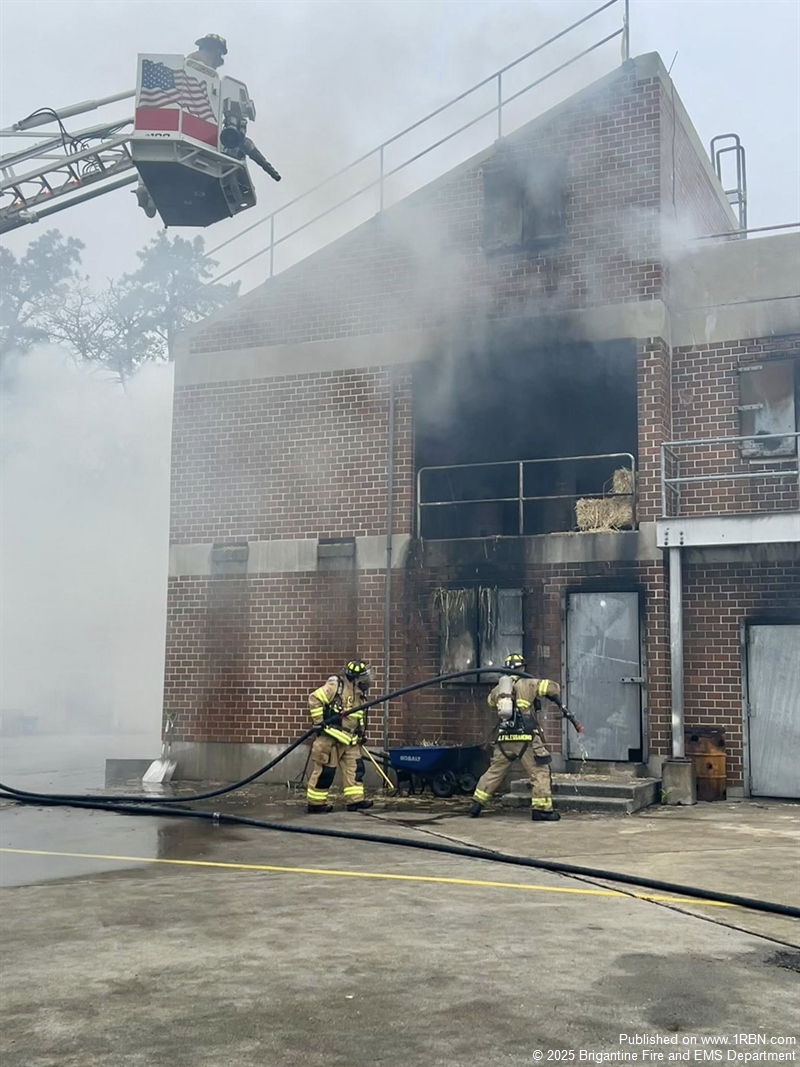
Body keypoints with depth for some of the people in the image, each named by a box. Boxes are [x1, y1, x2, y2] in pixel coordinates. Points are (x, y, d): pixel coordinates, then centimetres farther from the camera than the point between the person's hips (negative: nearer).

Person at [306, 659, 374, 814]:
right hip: (330, 737, -8)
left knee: (354, 769, 3)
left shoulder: (359, 694, 13)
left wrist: (361, 730, 17)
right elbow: (314, 699, -17)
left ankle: (355, 800, 7)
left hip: (349, 740, 8)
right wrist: (319, 722, -17)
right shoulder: (336, 686, -14)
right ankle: (315, 803, 5)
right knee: (325, 770, -4)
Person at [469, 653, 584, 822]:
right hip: (526, 738, -5)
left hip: (505, 738, 5)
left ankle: (476, 804, 18)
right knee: (540, 771, 1)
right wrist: (557, 701, 16)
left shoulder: (498, 689, 13)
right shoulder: (527, 684, -2)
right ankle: (542, 809, -3)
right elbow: (553, 687, -5)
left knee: (495, 771, 15)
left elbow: (491, 700, 34)